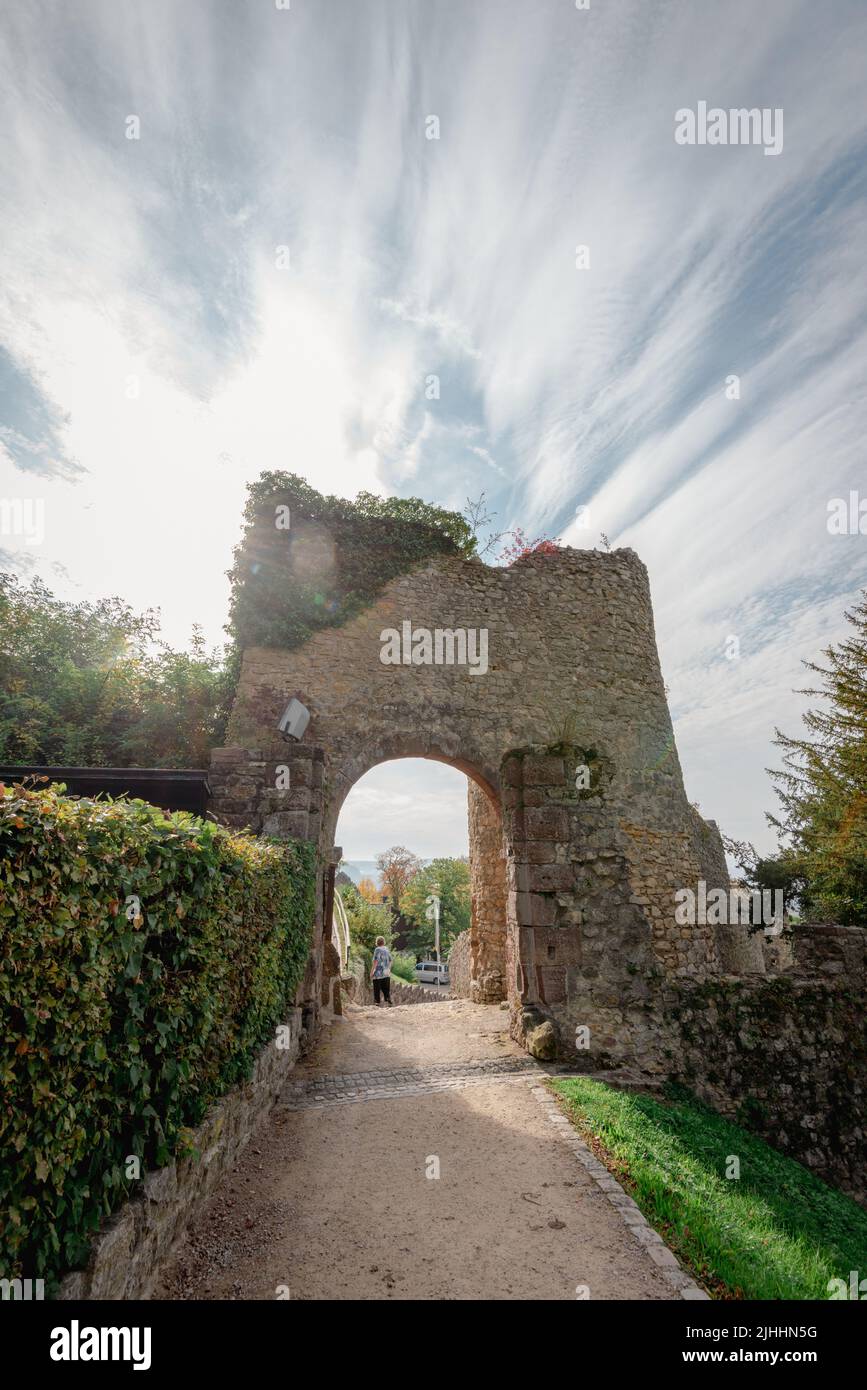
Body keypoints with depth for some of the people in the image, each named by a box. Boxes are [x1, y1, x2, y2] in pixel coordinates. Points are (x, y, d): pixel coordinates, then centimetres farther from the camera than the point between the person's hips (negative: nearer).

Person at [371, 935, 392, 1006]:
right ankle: (389, 1001, -3)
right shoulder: (387, 949, 10)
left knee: (377, 989, 4)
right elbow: (390, 961, 15)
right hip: (386, 973, 6)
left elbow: (375, 961, -17)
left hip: (378, 973, -6)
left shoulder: (378, 950, -10)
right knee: (386, 989, 8)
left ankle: (377, 1002, 5)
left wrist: (371, 972, -13)